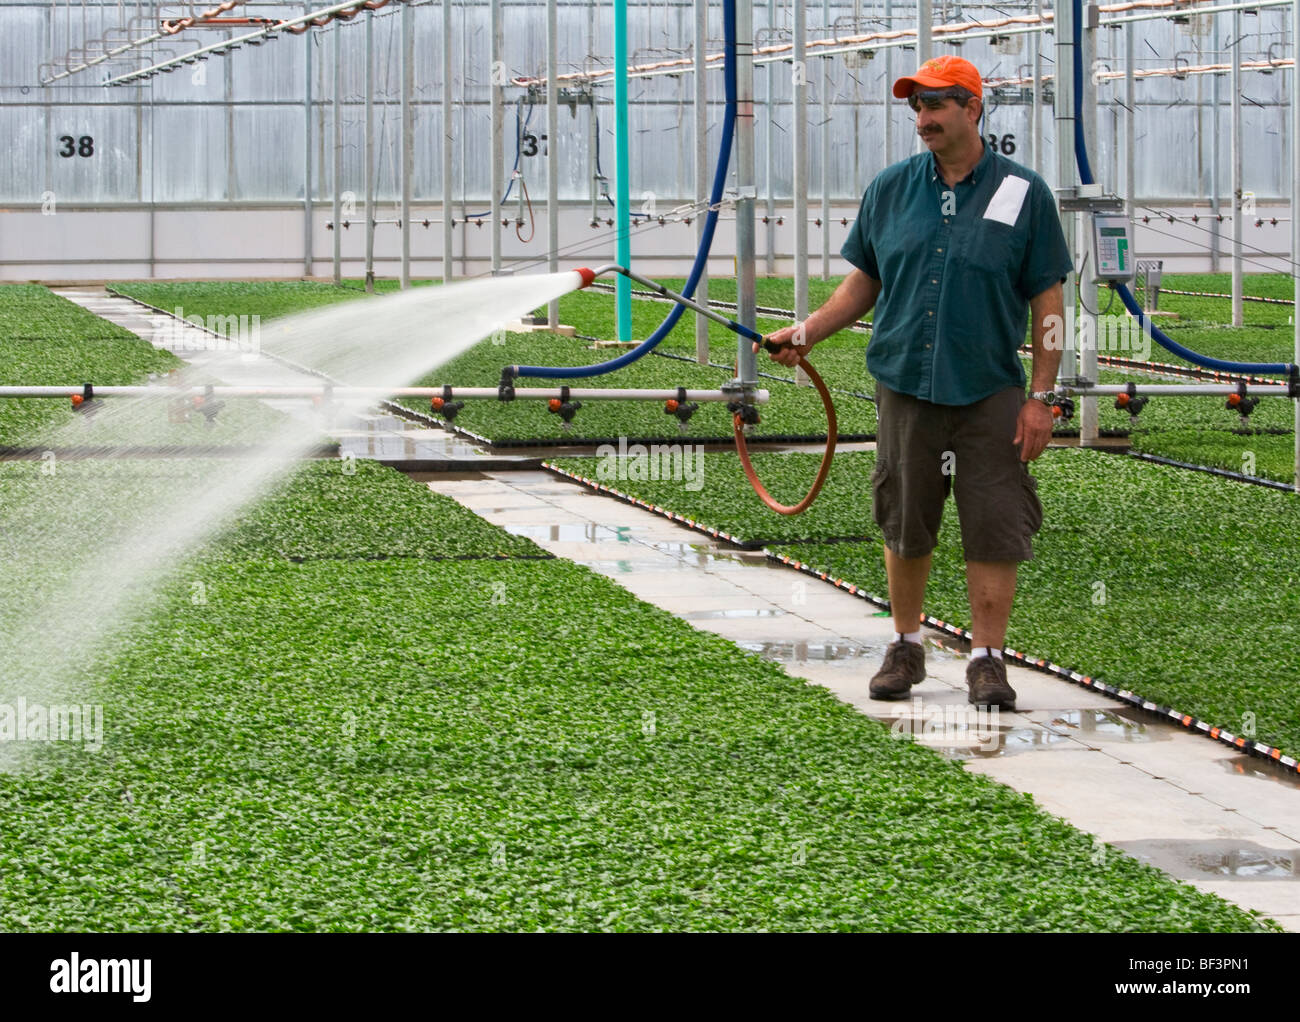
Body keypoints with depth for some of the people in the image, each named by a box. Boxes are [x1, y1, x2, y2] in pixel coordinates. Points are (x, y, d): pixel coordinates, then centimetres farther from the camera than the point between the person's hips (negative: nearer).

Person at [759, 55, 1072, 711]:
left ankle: (987, 658, 3)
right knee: (904, 526, 9)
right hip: (905, 386, 3)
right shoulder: (889, 189, 8)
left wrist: (1041, 397, -5)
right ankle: (906, 648, 22)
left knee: (994, 531, -4)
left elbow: (1047, 300, 0)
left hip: (989, 393, -3)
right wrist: (807, 333, 2)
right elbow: (864, 282, 16)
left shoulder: (1022, 193, -1)